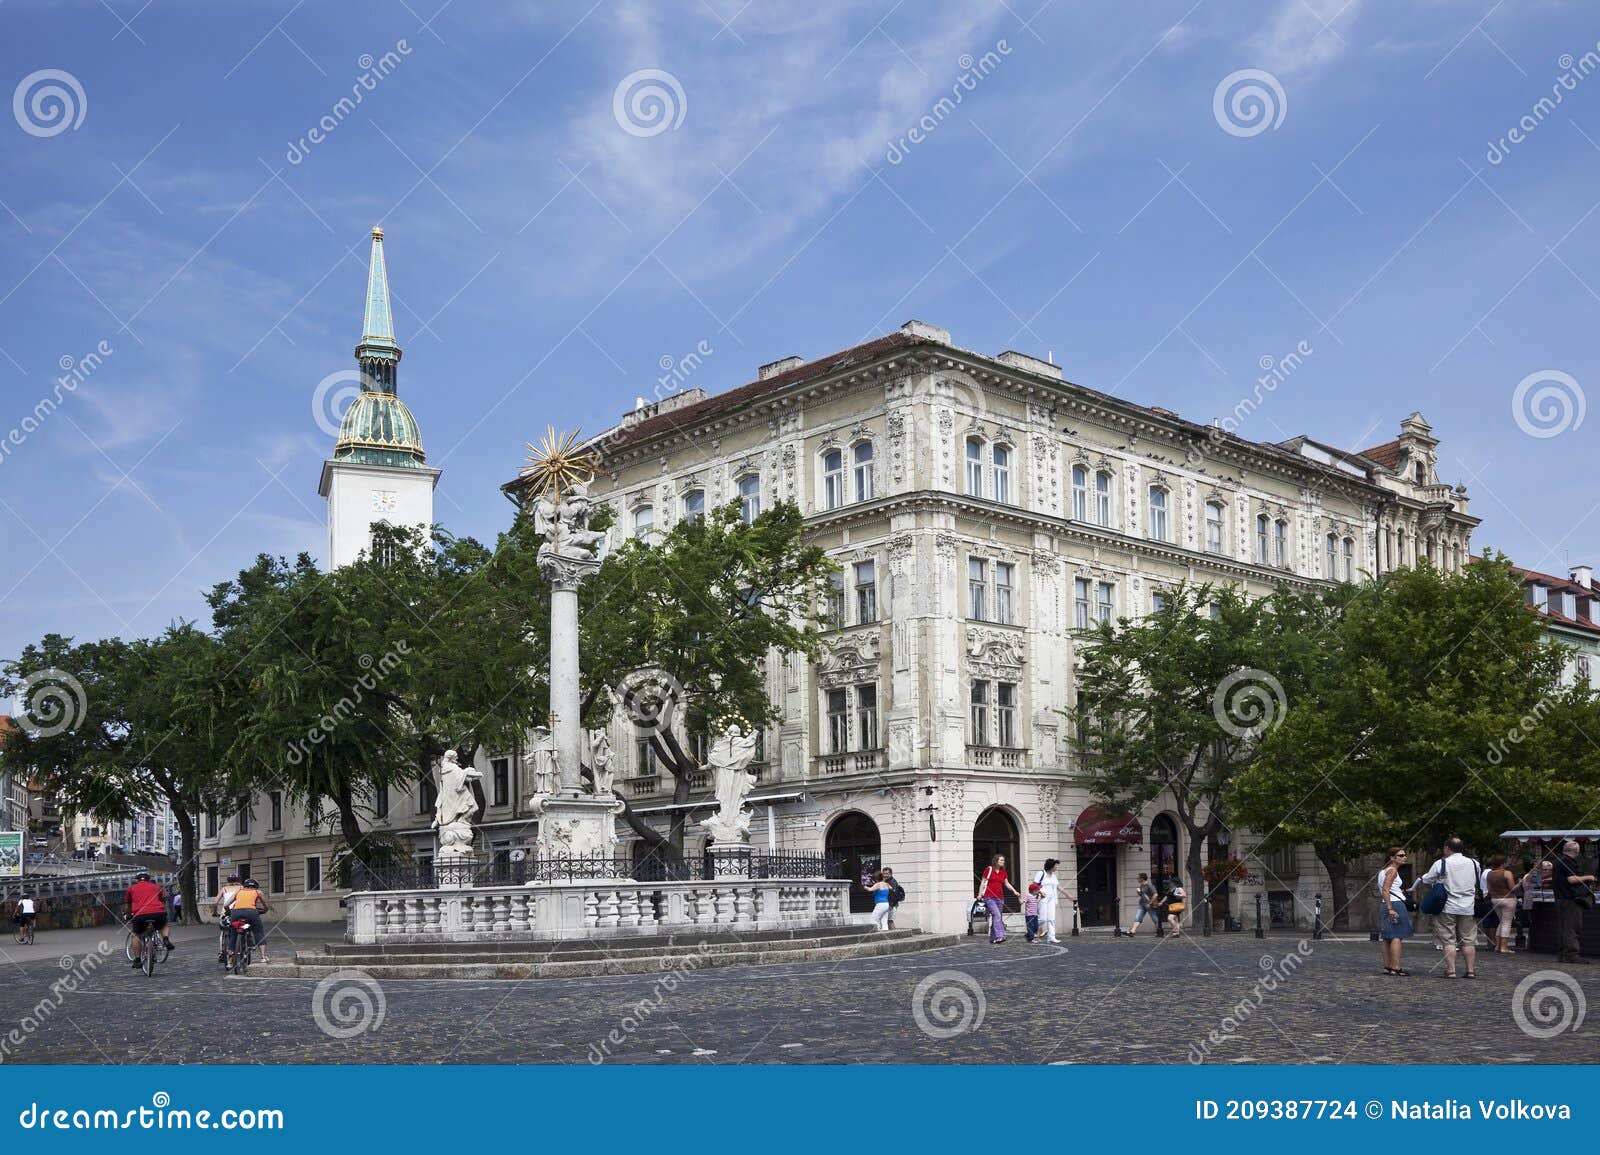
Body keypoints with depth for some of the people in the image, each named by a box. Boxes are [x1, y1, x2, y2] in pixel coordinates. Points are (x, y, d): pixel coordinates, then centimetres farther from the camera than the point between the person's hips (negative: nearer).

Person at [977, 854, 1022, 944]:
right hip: (989, 898, -6)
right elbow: (983, 882, 0)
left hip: (1000, 898, 6)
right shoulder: (989, 870, -3)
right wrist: (980, 894, -7)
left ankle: (993, 939, 15)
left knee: (998, 918, 6)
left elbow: (1007, 884, 19)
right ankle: (999, 936, -29)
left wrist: (1015, 891, 6)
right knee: (997, 915, -21)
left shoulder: (1003, 871, 11)